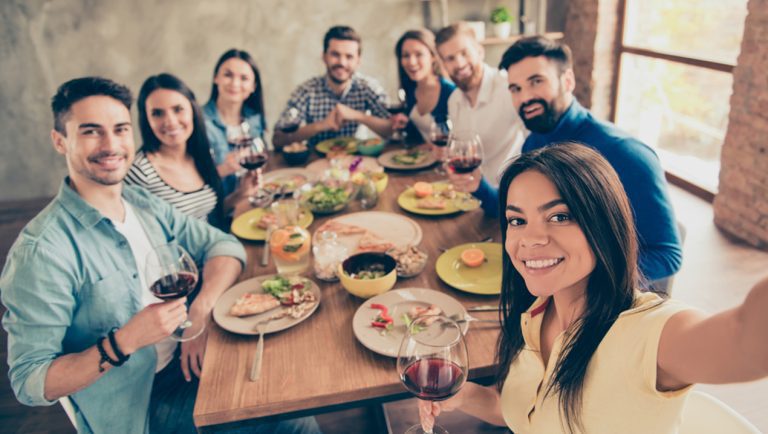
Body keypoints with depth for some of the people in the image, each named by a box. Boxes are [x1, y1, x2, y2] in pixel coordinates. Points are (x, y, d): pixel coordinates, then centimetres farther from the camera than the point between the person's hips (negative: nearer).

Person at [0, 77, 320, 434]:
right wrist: (125, 341, -31)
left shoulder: (146, 205, 0)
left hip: (189, 362, 6)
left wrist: (200, 314, -14)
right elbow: (29, 383, -18)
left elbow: (225, 246, 2)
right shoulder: (40, 252, -19)